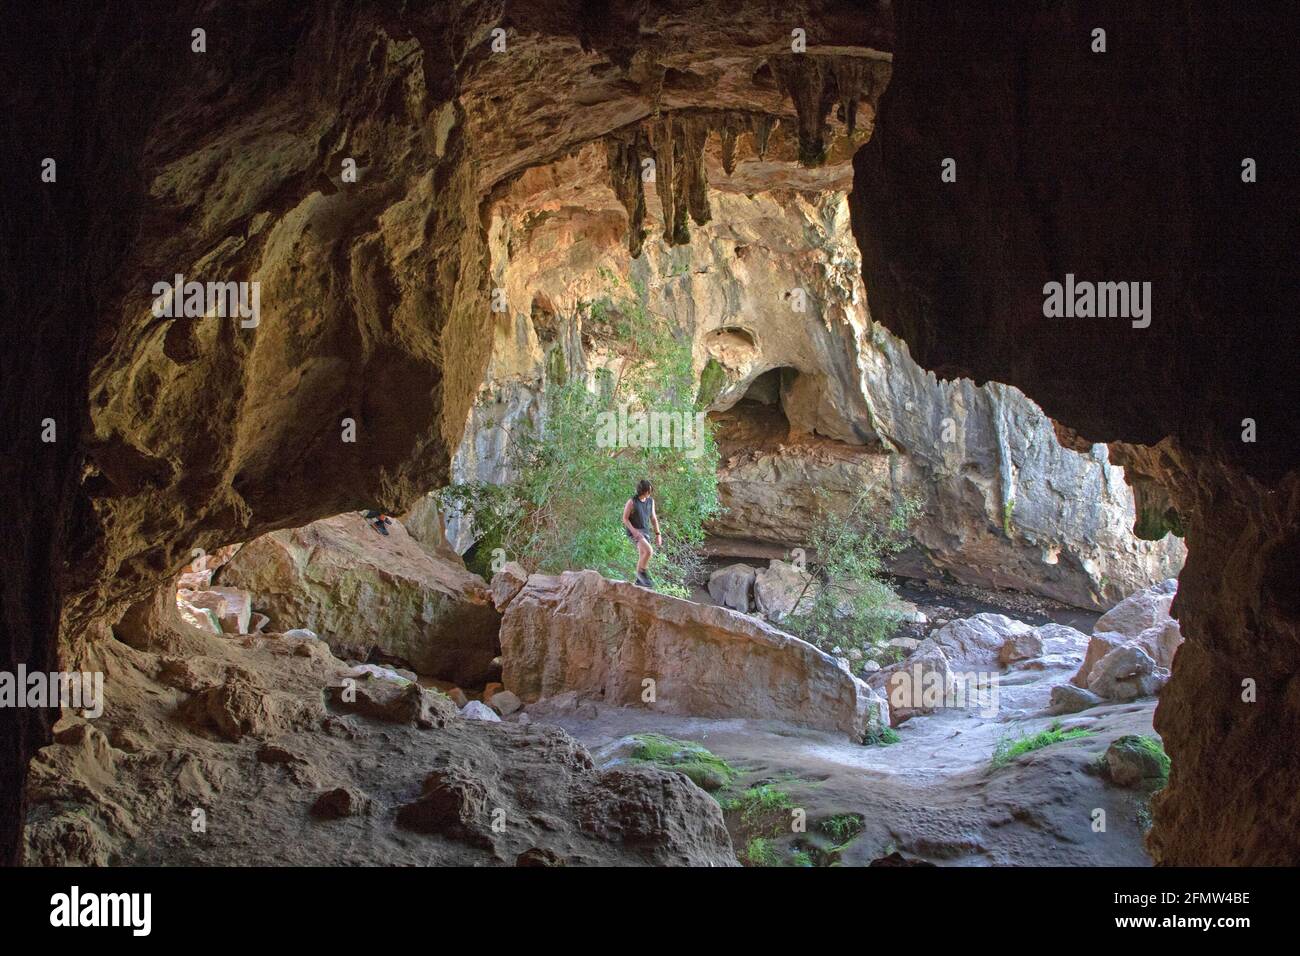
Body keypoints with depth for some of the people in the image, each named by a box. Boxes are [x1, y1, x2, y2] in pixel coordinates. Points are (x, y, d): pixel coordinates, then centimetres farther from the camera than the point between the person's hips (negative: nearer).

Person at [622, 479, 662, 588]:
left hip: (645, 532, 6)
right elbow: (625, 518, -12)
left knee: (643, 558, 7)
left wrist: (658, 534, 8)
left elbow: (653, 518, 10)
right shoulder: (631, 501, -17)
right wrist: (634, 531, -23)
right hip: (634, 531, -6)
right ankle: (641, 572, -3)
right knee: (649, 551, -22)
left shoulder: (650, 501, 1)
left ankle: (640, 580, 21)